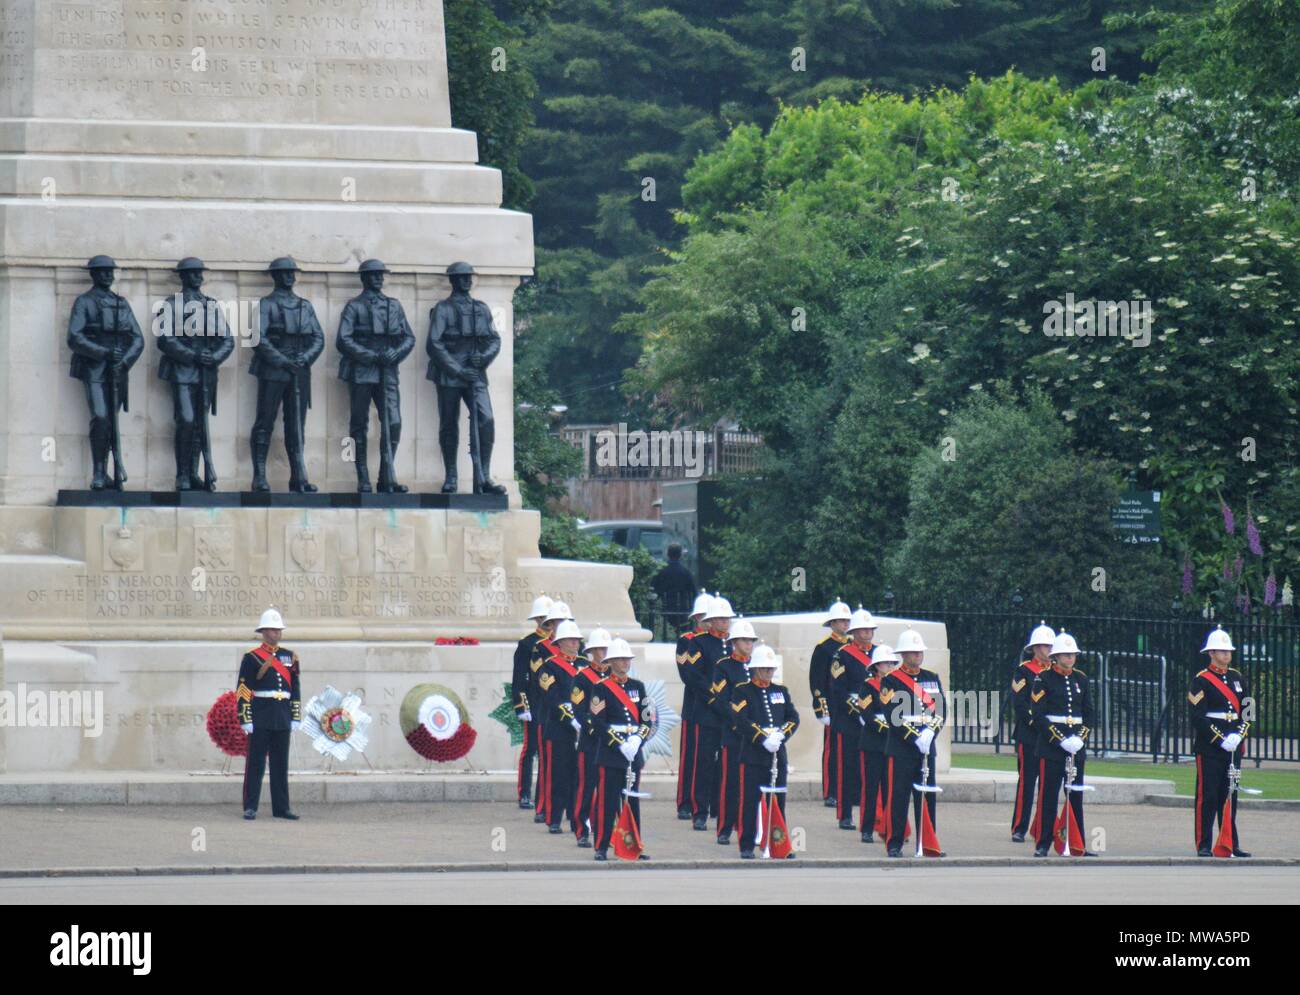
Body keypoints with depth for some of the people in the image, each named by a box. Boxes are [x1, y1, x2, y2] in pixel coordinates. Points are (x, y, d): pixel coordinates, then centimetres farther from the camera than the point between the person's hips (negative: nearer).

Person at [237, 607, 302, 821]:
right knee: (255, 764, -2)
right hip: (260, 719, -5)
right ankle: (250, 808, 2)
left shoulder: (290, 657, 12)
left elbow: (296, 689, 14)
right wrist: (245, 719, -12)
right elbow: (243, 691, -6)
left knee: (281, 765, 8)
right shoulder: (252, 657, -3)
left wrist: (296, 718, 9)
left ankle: (281, 807, 12)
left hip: (282, 720, 5)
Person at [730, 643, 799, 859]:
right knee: (749, 801, -4)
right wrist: (764, 739, -19)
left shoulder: (781, 691, 15)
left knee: (778, 801, 6)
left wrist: (780, 736, -9)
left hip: (778, 755, 5)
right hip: (752, 755, -5)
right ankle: (747, 847, 0)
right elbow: (741, 721, -12)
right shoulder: (742, 691, -1)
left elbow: (793, 718, 9)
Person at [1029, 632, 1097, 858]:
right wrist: (1061, 740, -15)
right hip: (1050, 746, -5)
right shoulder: (1044, 678, -4)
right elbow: (1037, 715, -9)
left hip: (1076, 745, 5)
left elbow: (1089, 713, 13)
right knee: (1048, 796, -3)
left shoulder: (1081, 679, 11)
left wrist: (1080, 738, -4)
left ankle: (1078, 845, 11)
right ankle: (1043, 845, 1)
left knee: (1076, 796, 7)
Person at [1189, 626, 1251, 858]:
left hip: (1234, 746, 6)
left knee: (1229, 796, 8)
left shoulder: (1237, 678, 14)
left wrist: (1238, 736, -6)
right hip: (1209, 748, -6)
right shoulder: (1201, 681, -4)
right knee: (1208, 796, -5)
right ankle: (1204, 845, -2)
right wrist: (1221, 740, -17)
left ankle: (1229, 845, 12)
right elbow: (1199, 717, -11)